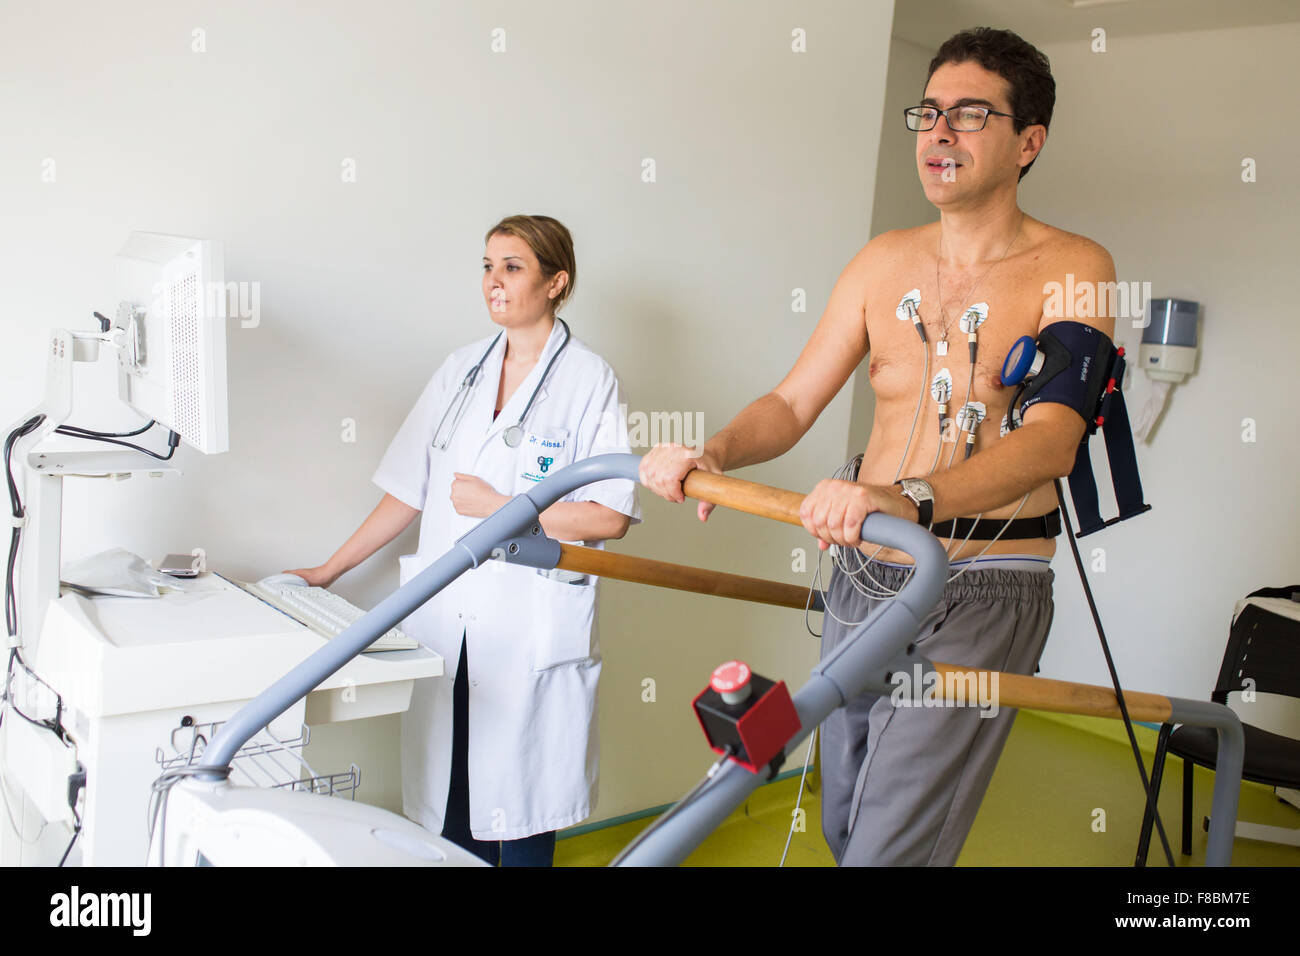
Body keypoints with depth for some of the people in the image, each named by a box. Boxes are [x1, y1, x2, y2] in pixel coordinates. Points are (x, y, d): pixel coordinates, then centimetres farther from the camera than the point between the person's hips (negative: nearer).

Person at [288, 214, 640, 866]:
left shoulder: (588, 379, -4)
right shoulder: (461, 369, 11)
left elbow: (610, 517, -10)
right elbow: (409, 491, 14)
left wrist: (496, 507, -11)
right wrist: (328, 571, 13)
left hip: (531, 634, -4)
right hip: (446, 619, 5)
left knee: (518, 809, 4)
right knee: (448, 802, 10)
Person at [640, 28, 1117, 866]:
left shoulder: (1072, 268, -7)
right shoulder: (885, 261, 8)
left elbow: (1053, 439, -23)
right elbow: (793, 403, 6)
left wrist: (910, 499, -40)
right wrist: (714, 452, -15)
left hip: (980, 597, -5)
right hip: (861, 577, 6)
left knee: (891, 847, -9)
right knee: (843, 825, 19)